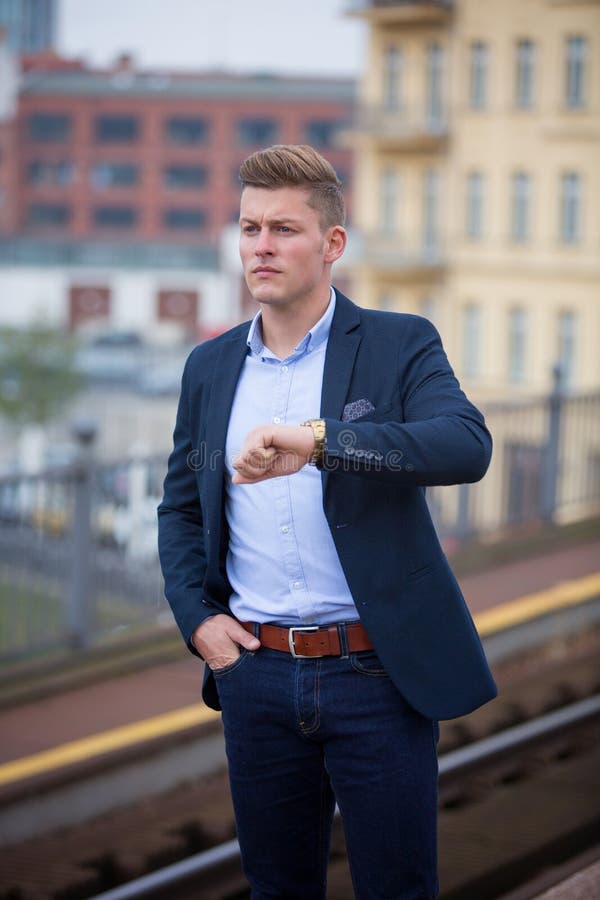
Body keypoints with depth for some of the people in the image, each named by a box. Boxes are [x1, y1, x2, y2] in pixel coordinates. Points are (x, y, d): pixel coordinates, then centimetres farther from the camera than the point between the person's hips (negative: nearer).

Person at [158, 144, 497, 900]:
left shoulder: (400, 346, -4)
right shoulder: (210, 368, 9)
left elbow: (467, 444, -22)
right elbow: (181, 505, 18)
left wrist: (318, 439, -35)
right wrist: (196, 616, 2)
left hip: (376, 669, -3)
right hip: (257, 672, 4)